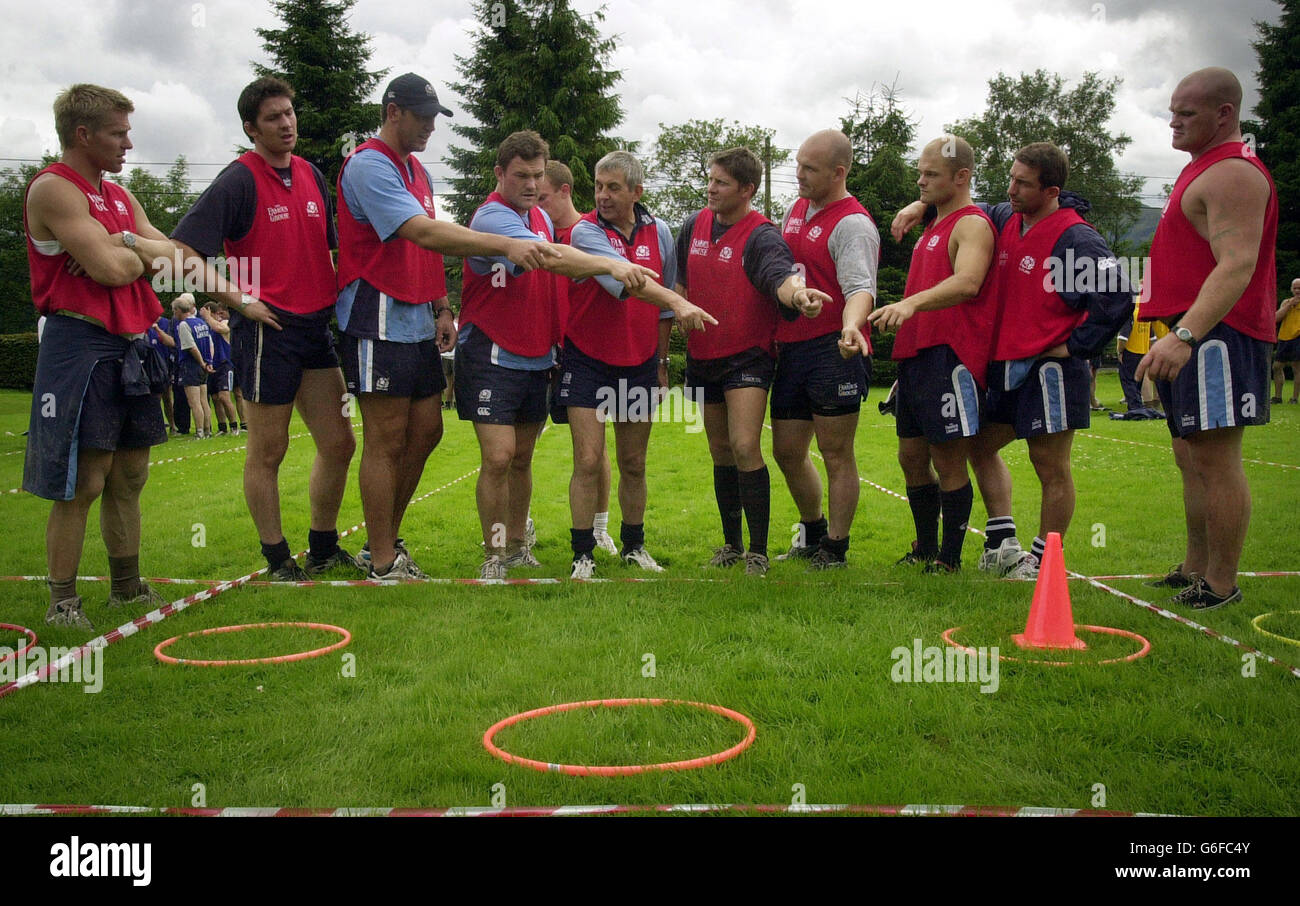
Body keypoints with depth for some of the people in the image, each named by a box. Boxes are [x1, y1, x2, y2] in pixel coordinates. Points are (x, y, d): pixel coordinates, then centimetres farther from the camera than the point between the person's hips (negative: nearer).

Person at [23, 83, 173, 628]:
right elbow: (110, 268, -19)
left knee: (129, 476, 14)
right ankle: (62, 601, 5)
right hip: (81, 344, -9)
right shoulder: (54, 189, -9)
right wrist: (142, 253, 2)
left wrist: (125, 244, -9)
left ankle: (127, 587, 25)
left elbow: (172, 255, 9)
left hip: (130, 346, 9)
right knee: (82, 483, -6)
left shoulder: (119, 197, 19)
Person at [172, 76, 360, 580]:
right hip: (266, 329, -7)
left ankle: (323, 548, 26)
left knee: (338, 444, 10)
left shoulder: (312, 176, 11)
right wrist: (239, 299, -17)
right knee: (268, 451, 4)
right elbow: (183, 252, -16)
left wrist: (338, 295, 13)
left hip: (316, 326, 7)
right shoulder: (239, 181, -9)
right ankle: (277, 560, 17)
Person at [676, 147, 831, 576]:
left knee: (745, 447, -17)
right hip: (702, 355, 6)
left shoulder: (761, 236, -14)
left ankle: (758, 553, -6)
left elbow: (781, 275, -34)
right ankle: (731, 544, 26)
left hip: (748, 356, -6)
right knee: (720, 452, 13)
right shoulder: (694, 227, 5)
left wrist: (797, 294, -55)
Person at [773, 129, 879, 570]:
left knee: (837, 455, 0)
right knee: (787, 452, 14)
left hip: (833, 352, -8)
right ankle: (812, 532, 34)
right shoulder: (796, 210, 15)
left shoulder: (853, 224, -11)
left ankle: (835, 550, 11)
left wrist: (851, 324, -43)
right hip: (790, 348, 8)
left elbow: (860, 286, -24)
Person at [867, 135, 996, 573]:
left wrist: (911, 303, -41)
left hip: (950, 357, -10)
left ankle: (950, 560, 7)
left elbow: (967, 282, -29)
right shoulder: (933, 226, 21)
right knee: (912, 456, 14)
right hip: (917, 356, 10)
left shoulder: (972, 225, -9)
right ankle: (925, 549, 28)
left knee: (949, 462, -3)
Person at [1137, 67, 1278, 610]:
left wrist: (1185, 334, -36)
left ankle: (1221, 585, -3)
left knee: (1215, 458, -9)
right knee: (1191, 457, 16)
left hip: (1215, 335, -11)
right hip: (1190, 335, 11)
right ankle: (1195, 568, 25)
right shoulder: (1204, 168, 21)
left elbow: (1237, 265, -25)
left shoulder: (1232, 174, -13)